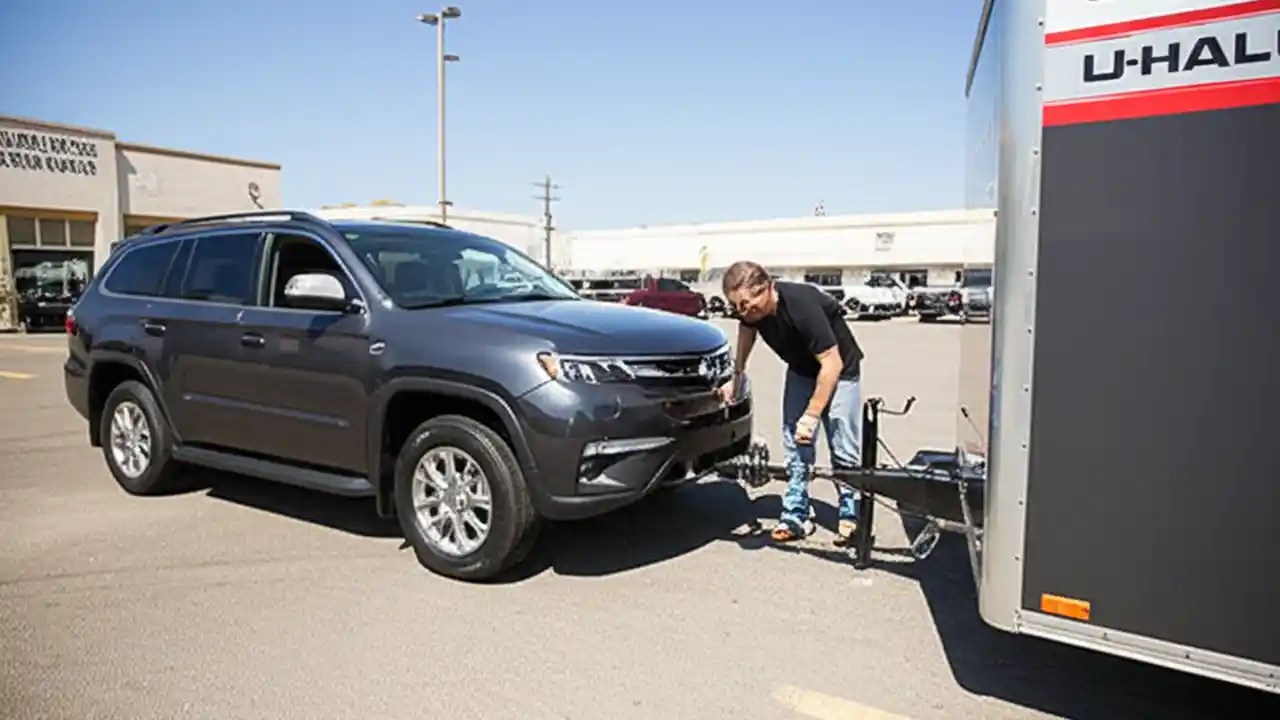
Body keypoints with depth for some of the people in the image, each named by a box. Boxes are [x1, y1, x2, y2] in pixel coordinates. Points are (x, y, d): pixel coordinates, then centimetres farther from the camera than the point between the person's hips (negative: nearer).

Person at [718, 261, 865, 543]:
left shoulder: (802, 305, -38)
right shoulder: (751, 308, -19)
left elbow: (832, 363, -35)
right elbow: (747, 328, 7)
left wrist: (811, 415, -35)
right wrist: (737, 375, 3)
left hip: (838, 370, -6)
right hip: (800, 369, 6)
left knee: (843, 448, -6)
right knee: (794, 444, 0)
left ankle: (850, 515, 10)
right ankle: (797, 515, 8)